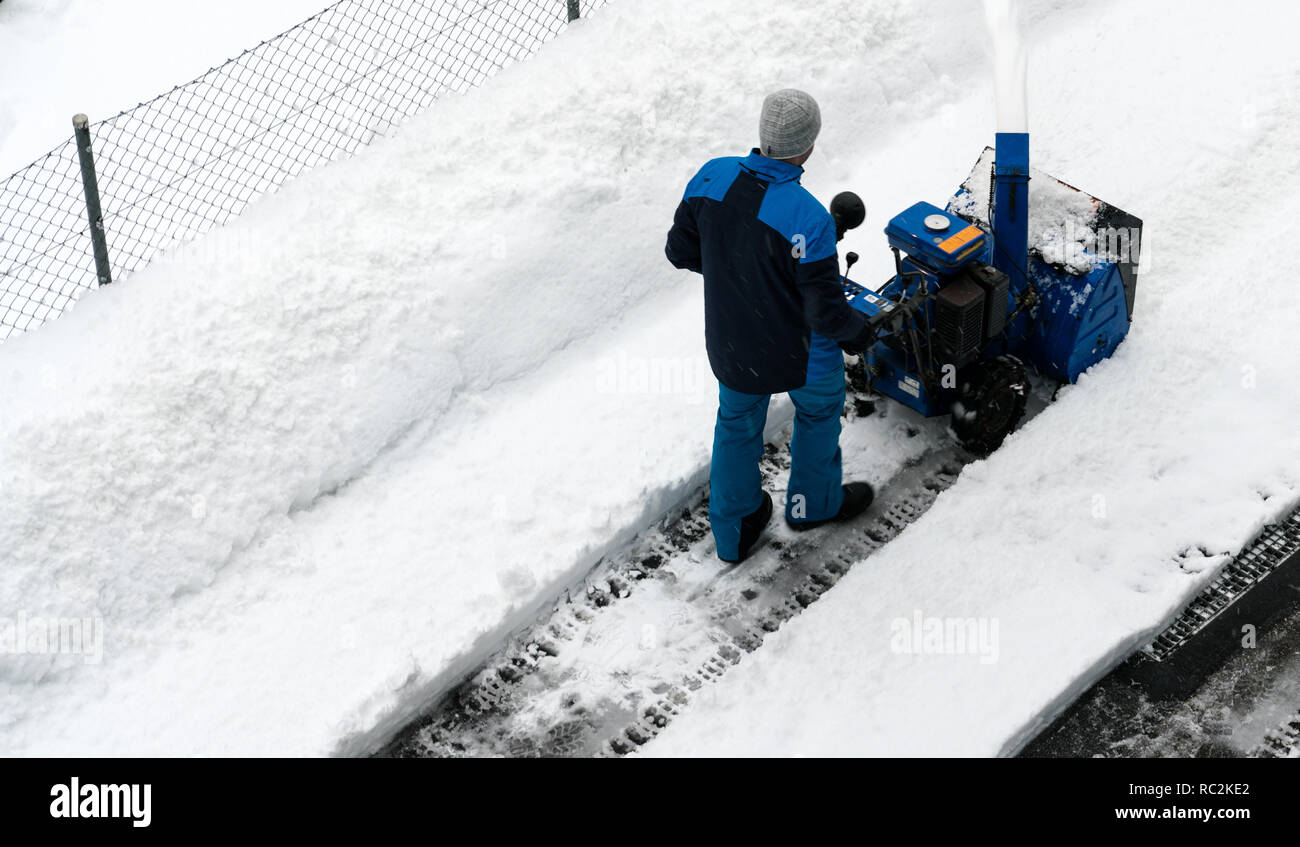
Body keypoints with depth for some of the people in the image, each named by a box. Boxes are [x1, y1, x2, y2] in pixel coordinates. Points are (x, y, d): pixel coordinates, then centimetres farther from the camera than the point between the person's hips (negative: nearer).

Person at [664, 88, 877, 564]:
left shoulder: (712, 178, -18)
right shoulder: (808, 218, -34)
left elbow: (680, 251, -2)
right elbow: (826, 312, -27)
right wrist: (858, 332, -5)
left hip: (729, 343, 4)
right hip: (800, 352, -4)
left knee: (737, 423, 28)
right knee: (818, 409, 28)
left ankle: (733, 533, 43)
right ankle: (813, 502, 51)